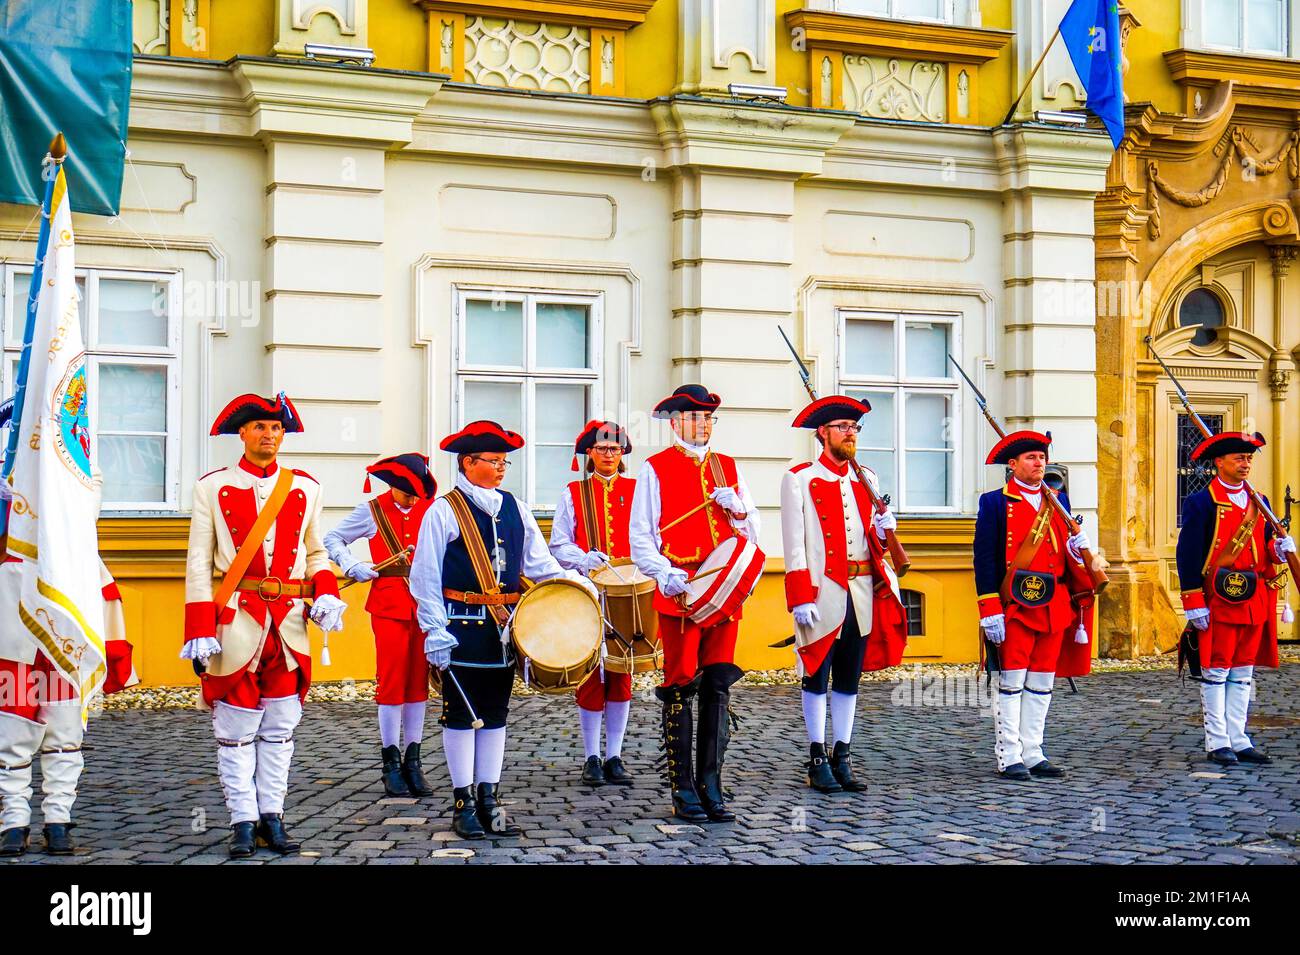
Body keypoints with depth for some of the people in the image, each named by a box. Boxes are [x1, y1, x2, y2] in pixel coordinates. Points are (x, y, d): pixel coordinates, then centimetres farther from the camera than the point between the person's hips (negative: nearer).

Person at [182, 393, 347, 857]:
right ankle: (243, 822, 8)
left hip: (288, 623, 3)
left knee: (280, 728, 7)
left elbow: (316, 552, 17)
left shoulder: (305, 488, 9)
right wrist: (200, 632, -9)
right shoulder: (213, 487, 1)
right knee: (236, 730, 1)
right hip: (235, 622, -3)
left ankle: (272, 817, 16)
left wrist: (326, 594, -3)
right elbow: (199, 563, -2)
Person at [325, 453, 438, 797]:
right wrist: (353, 566, -6)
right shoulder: (372, 511, 3)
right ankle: (391, 763, 6)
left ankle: (413, 762, 12)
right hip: (389, 607, -2)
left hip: (425, 607, 2)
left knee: (419, 683, 5)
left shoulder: (432, 509, 6)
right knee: (391, 684, -2)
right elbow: (333, 539, 11)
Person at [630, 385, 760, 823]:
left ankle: (710, 788, 11)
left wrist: (736, 508, -4)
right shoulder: (655, 470, 2)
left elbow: (752, 532, 17)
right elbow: (640, 537, -2)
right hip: (680, 595, -4)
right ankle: (683, 792, 4)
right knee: (681, 689, -2)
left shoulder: (727, 467, 16)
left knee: (718, 689, 4)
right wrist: (665, 573, -18)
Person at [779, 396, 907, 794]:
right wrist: (801, 599, -14)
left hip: (863, 593, 5)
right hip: (823, 593, -5)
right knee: (818, 678, 0)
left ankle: (842, 758, 15)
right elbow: (794, 543, -7)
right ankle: (818, 761, 6)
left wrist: (882, 531, -2)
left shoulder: (866, 479, 16)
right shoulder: (800, 478, -1)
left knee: (849, 679, 8)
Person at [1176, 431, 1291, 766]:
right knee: (1216, 672, -1)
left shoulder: (1258, 502, 14)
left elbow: (1266, 547, 20)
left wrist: (1279, 548, -5)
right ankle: (1218, 743, 4)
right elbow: (1187, 555, -10)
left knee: (1243, 672, 10)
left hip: (1254, 600, 6)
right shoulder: (1201, 503, -6)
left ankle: (1238, 740, 16)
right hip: (1218, 600, -6)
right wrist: (1194, 604, -15)